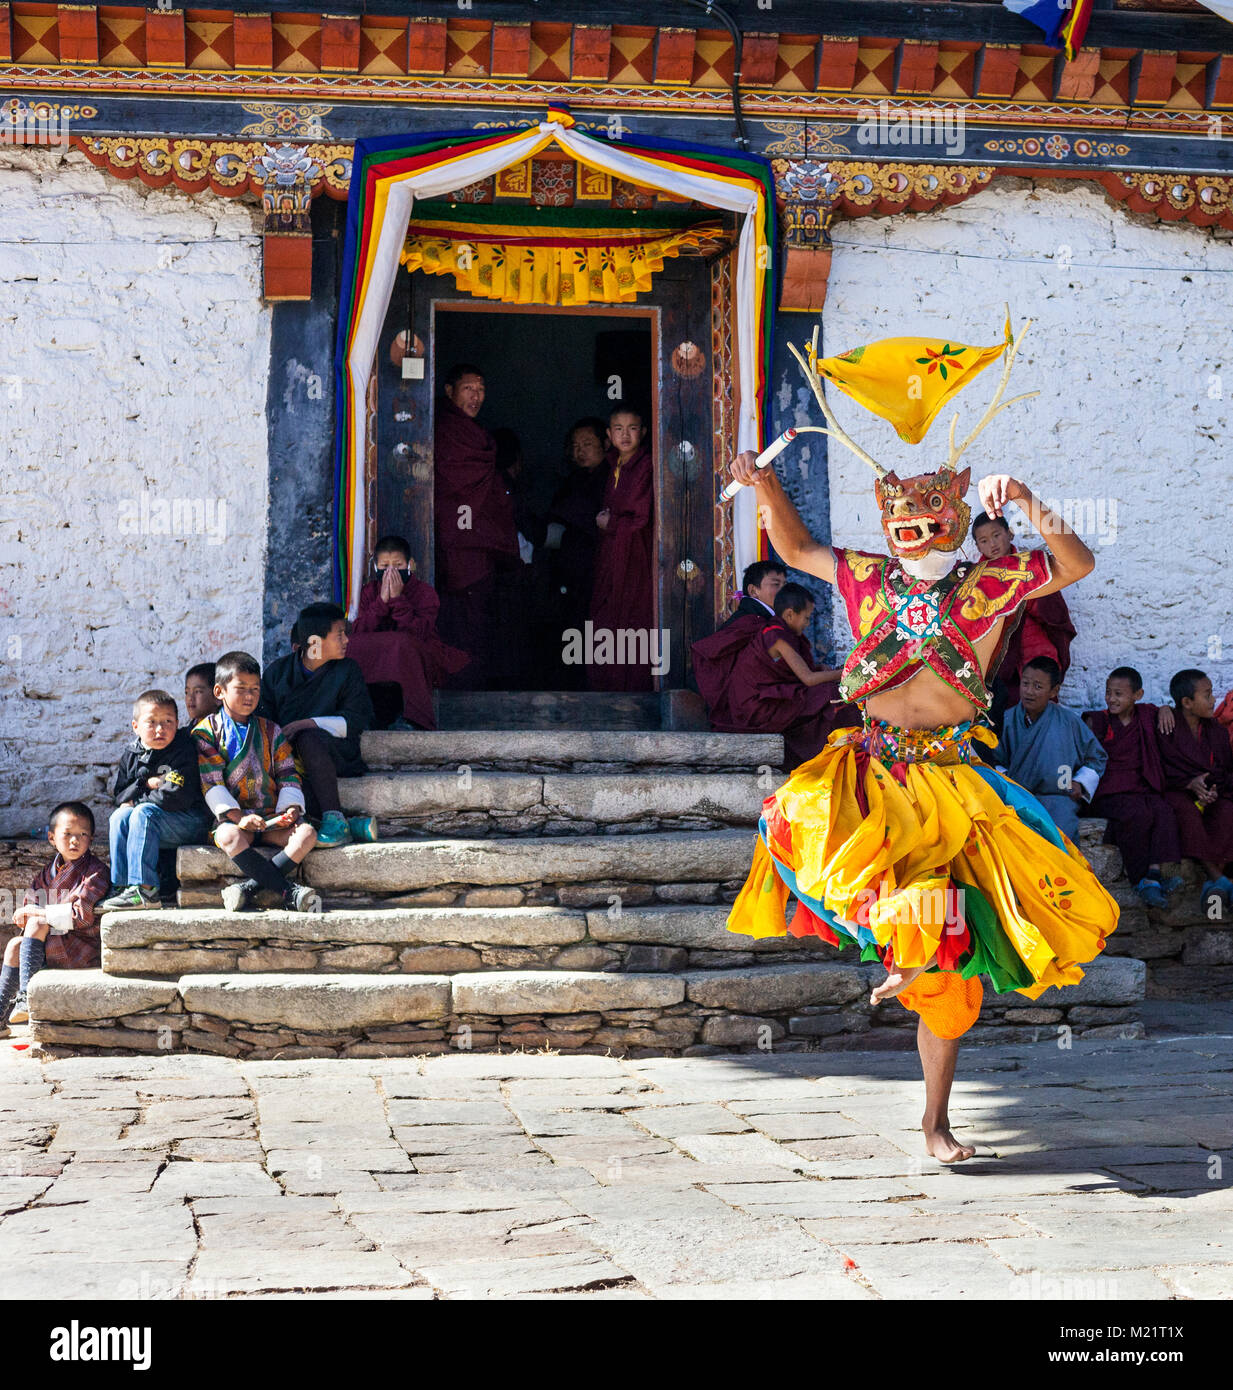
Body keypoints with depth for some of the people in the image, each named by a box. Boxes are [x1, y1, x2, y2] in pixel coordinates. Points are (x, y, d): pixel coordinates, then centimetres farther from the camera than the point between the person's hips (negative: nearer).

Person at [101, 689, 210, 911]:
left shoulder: (182, 751, -13)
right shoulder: (132, 753, 7)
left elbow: (176, 797, -23)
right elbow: (118, 794, 10)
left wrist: (135, 801, -11)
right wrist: (146, 784, -9)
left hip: (190, 823, -7)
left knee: (144, 813, -28)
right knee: (120, 816, -14)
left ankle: (144, 890, -34)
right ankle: (125, 885, -17)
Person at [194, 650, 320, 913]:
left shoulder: (270, 731, 14)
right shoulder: (206, 732, 3)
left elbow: (288, 774, 13)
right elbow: (211, 783, -5)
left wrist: (290, 808, -7)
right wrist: (237, 816, -18)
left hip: (272, 817, 3)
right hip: (232, 817, -3)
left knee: (306, 833, -25)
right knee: (229, 837, -38)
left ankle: (250, 886, -31)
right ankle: (289, 892, -39)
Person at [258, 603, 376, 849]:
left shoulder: (347, 670, 5)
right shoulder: (278, 671, 9)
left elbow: (357, 721, -3)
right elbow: (263, 717, 10)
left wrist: (309, 724, -16)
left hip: (336, 752, -2)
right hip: (286, 752, 2)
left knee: (308, 739, -35)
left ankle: (335, 820, -37)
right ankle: (351, 825, -37)